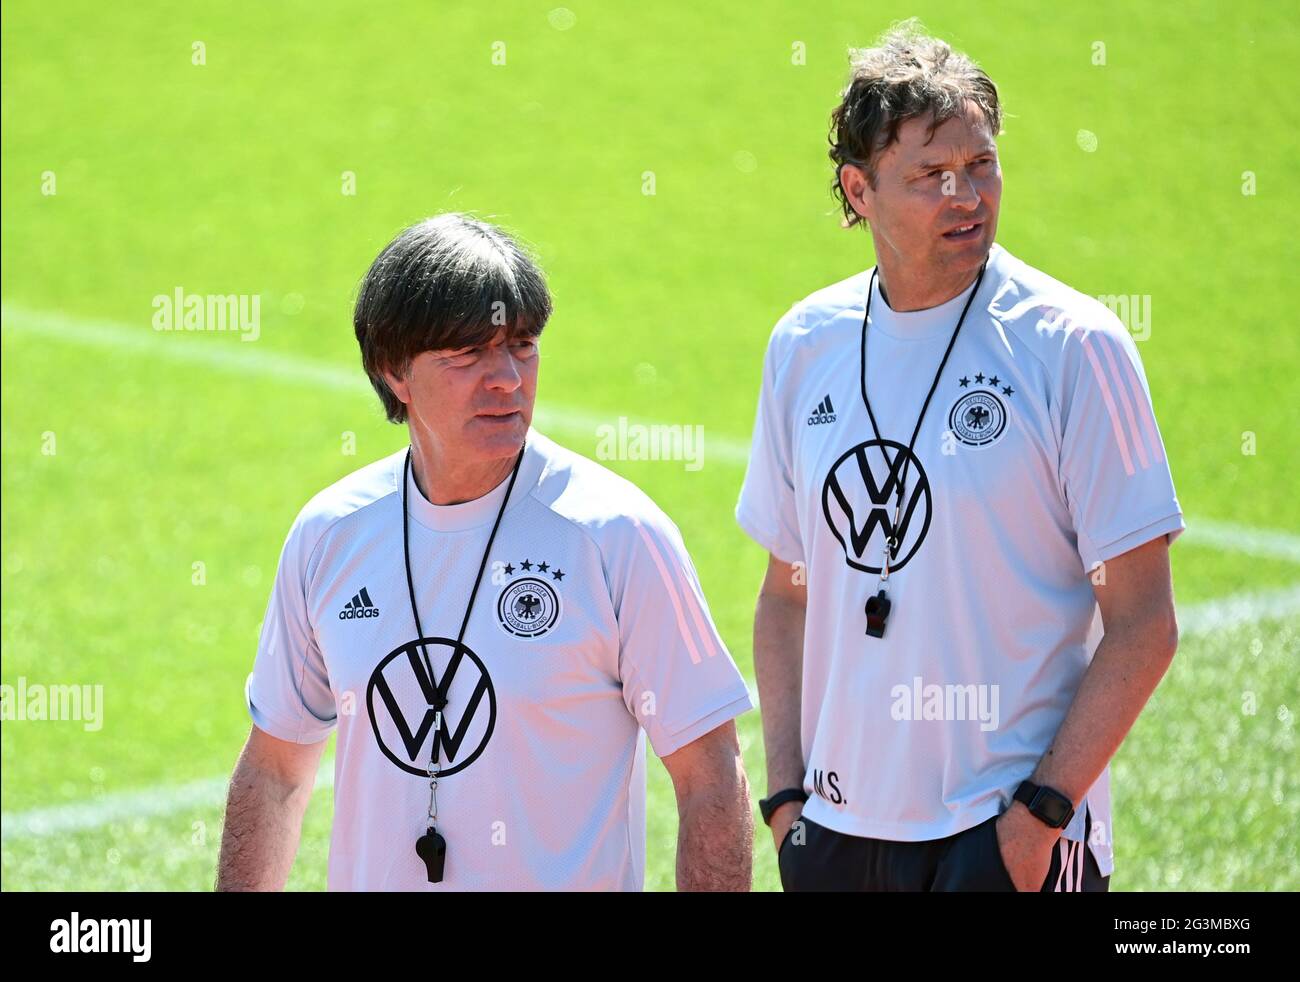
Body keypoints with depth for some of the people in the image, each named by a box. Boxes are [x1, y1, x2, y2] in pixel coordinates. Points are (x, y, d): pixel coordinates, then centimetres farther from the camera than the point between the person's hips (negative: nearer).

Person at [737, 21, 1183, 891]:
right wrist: (786, 791, 6)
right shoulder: (804, 346, 6)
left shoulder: (1075, 345, -7)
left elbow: (1144, 624, -8)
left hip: (1014, 835, -4)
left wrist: (1044, 808, -13)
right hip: (841, 822, 4)